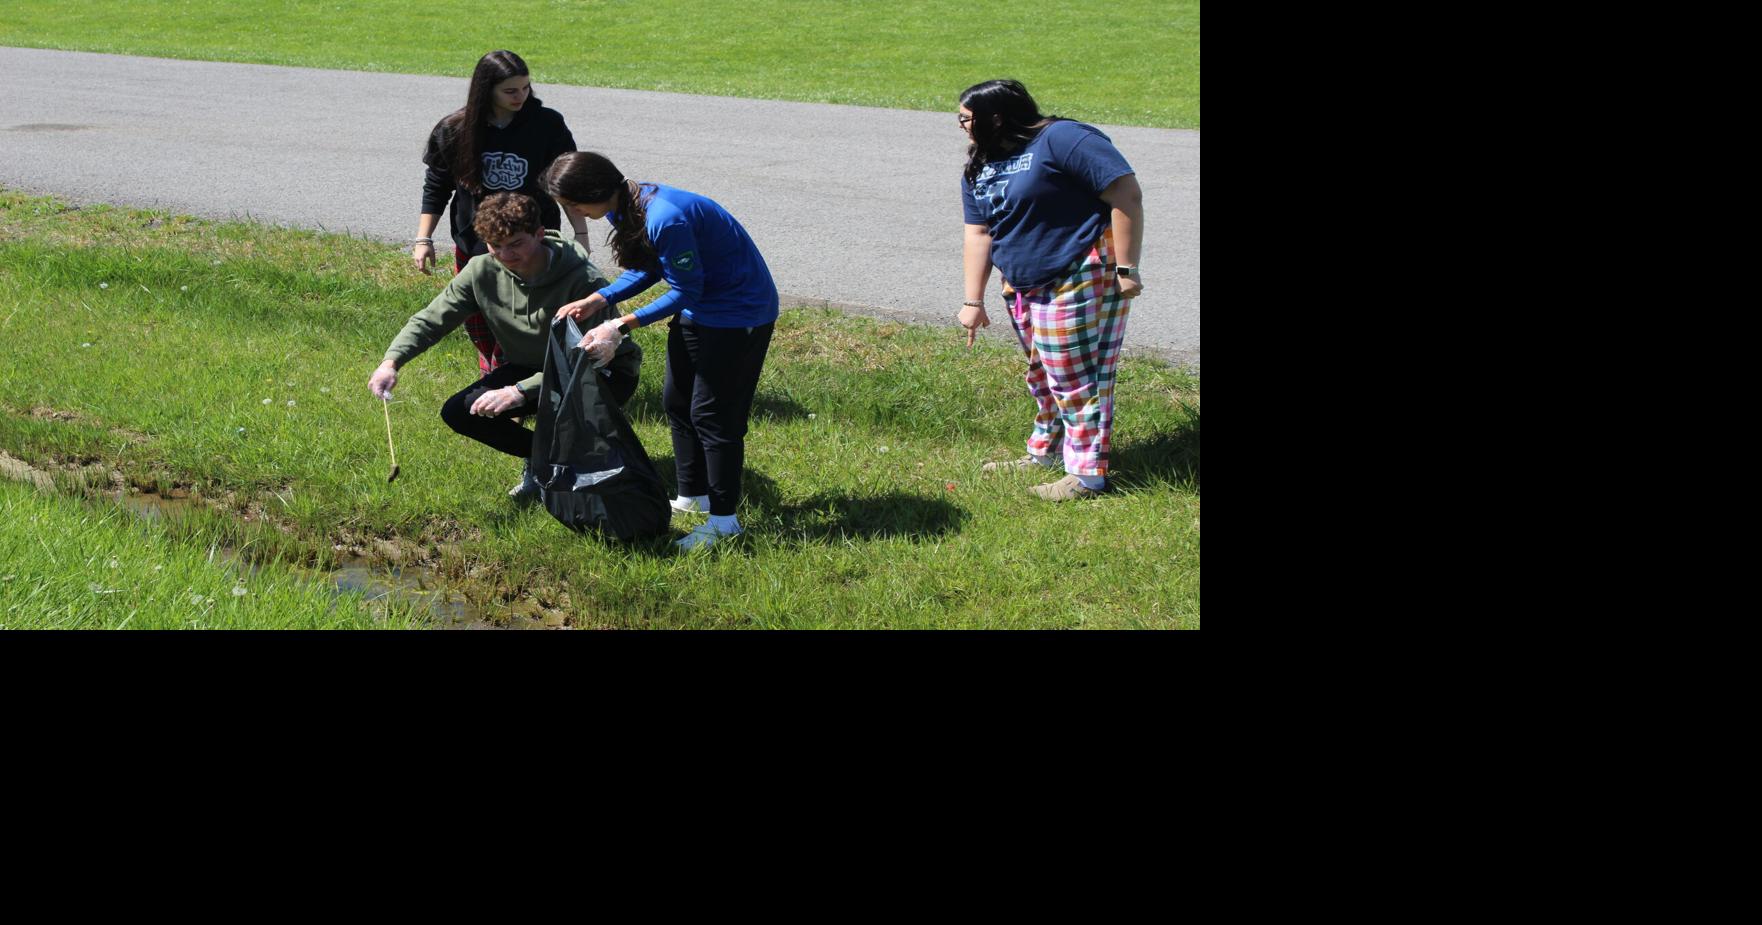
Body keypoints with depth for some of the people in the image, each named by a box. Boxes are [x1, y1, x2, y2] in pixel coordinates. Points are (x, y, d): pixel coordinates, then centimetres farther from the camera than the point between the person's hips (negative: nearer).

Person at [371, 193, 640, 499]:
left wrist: (520, 391, -40)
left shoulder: (584, 281, -30)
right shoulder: (482, 273, -14)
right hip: (533, 367, 6)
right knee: (458, 412, -12)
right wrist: (391, 362, -30)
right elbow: (431, 320, -11)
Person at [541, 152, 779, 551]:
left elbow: (685, 291, -25)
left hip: (739, 312, -10)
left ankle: (724, 519, 7)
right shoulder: (625, 208, -4)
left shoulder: (665, 219, -33)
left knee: (712, 413, -4)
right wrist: (597, 300, -6)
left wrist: (621, 326, -25)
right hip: (698, 308, 10)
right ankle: (693, 495, 31)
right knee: (676, 400, 16)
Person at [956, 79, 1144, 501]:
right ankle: (1045, 452, 33)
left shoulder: (1061, 140, -17)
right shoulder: (980, 166, 10)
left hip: (1082, 278, -8)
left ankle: (1087, 473, 1)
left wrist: (1126, 268, -20)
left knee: (1077, 377, -5)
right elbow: (978, 234, 10)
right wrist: (973, 302, 3)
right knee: (1042, 375, 18)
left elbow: (1127, 194, -19)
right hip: (1025, 288, 8)